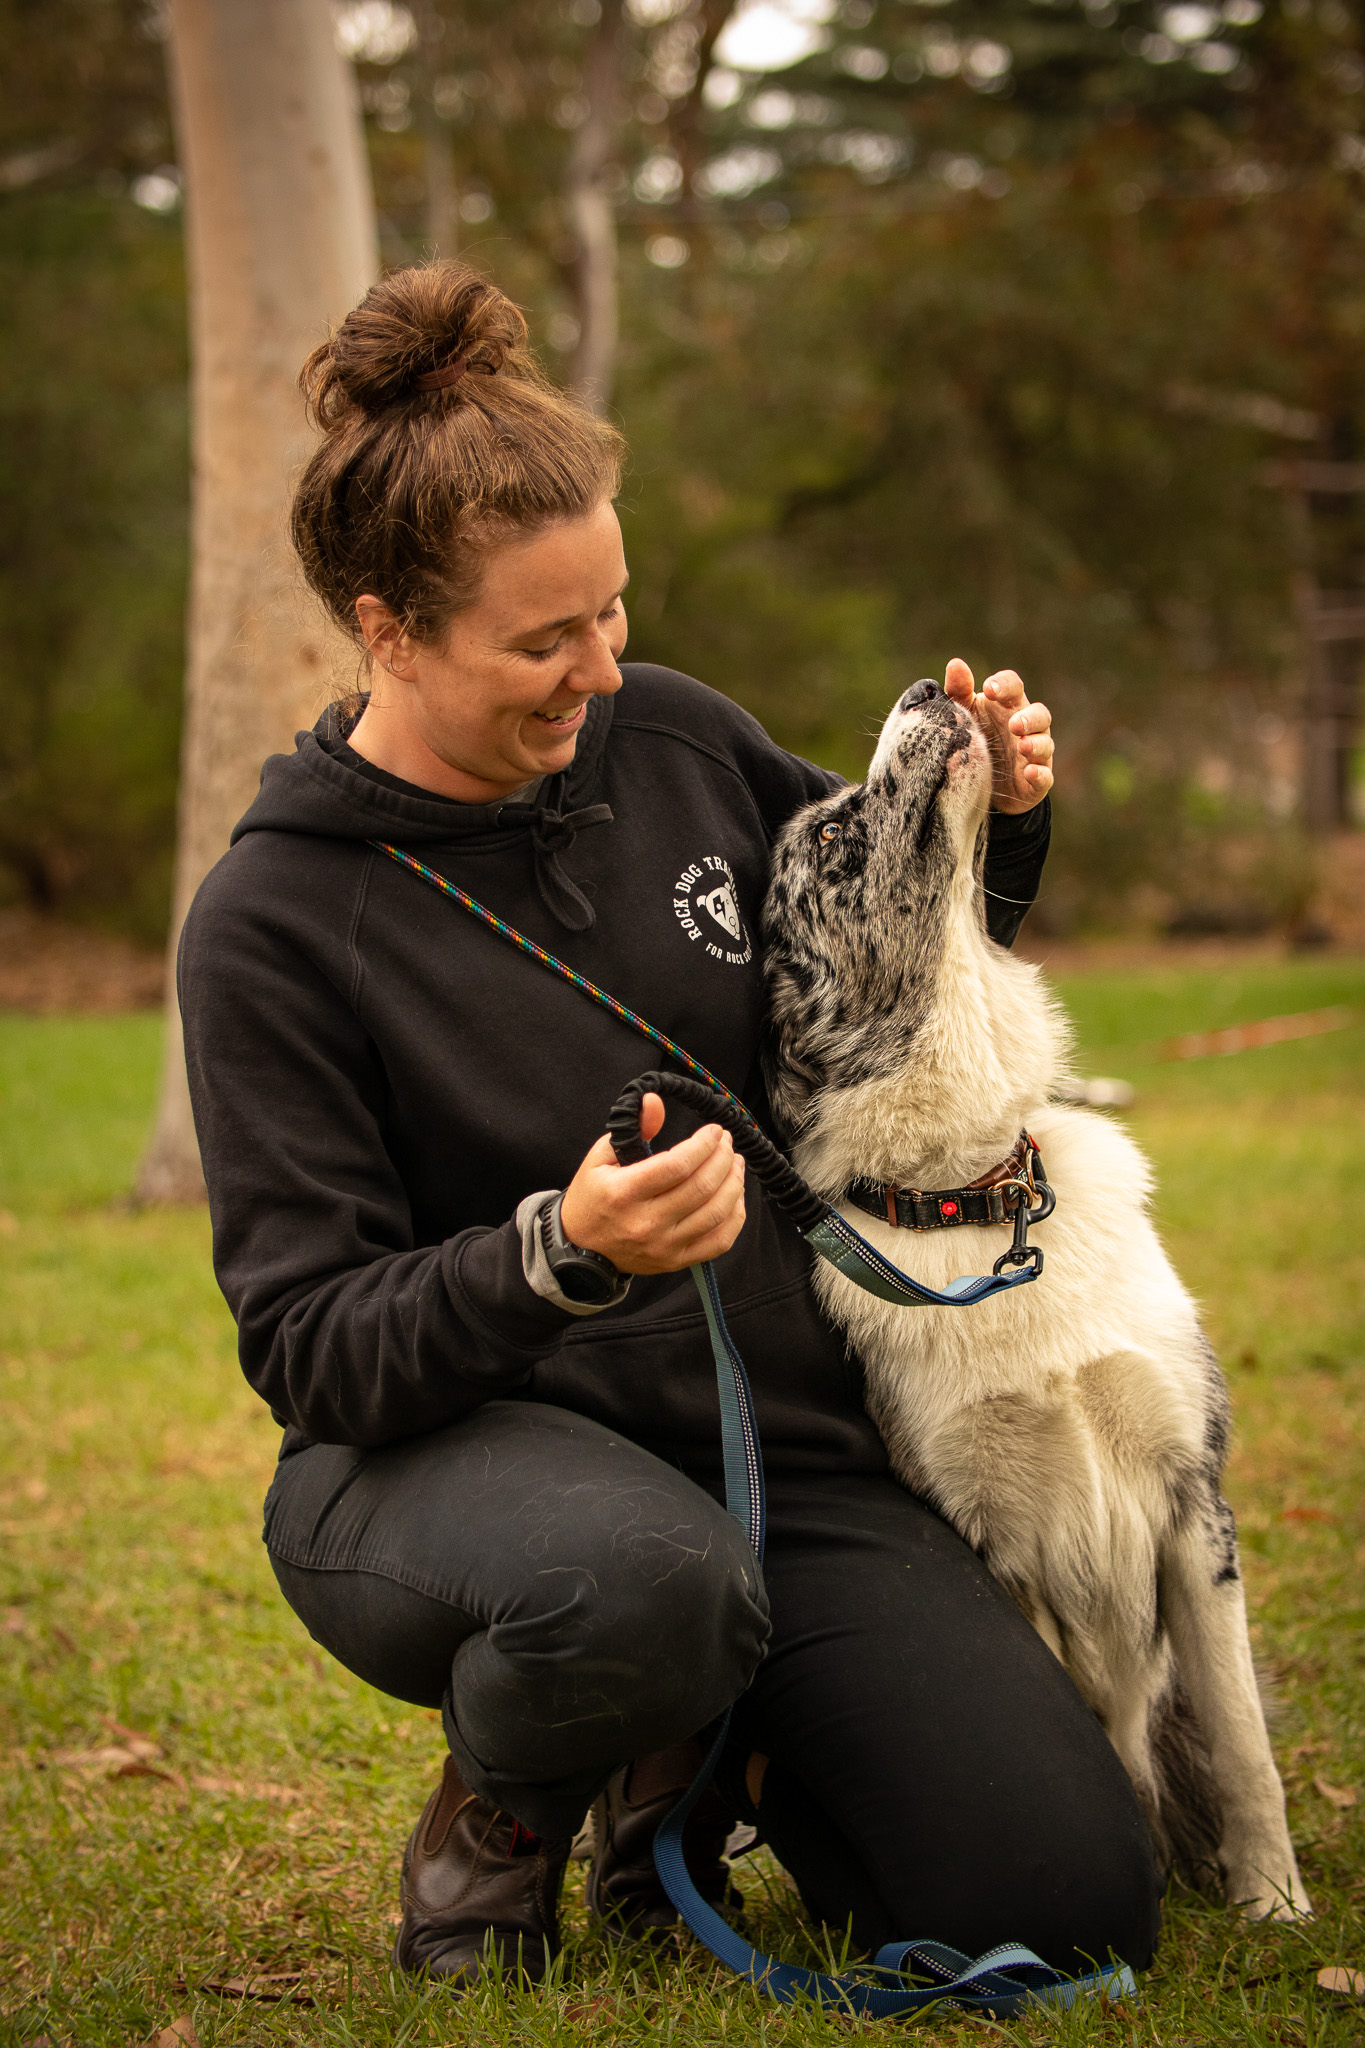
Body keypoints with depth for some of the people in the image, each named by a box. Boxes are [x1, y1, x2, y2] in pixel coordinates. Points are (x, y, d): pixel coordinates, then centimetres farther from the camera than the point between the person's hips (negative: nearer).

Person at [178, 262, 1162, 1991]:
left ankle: (695, 1758, 17)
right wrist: (560, 1254, -31)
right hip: (446, 1449, -4)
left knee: (1071, 1903, -12)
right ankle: (503, 1805, -5)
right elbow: (311, 1350, -14)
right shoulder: (272, 924, -12)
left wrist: (999, 819, -2)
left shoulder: (674, 740, 1)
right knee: (643, 1577, -41)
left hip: (776, 1441, 4)